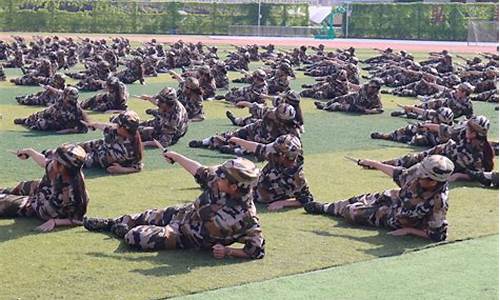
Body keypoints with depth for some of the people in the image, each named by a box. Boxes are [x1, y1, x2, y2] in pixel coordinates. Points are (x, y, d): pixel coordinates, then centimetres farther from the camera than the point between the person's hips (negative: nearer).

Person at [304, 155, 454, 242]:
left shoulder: (438, 203, -41)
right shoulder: (418, 171, -26)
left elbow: (438, 235, -34)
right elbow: (399, 174, -5)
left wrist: (408, 230, -26)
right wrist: (374, 164, 4)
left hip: (391, 220, -4)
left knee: (352, 212, 6)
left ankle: (327, 208, 39)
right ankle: (324, 207, 50)